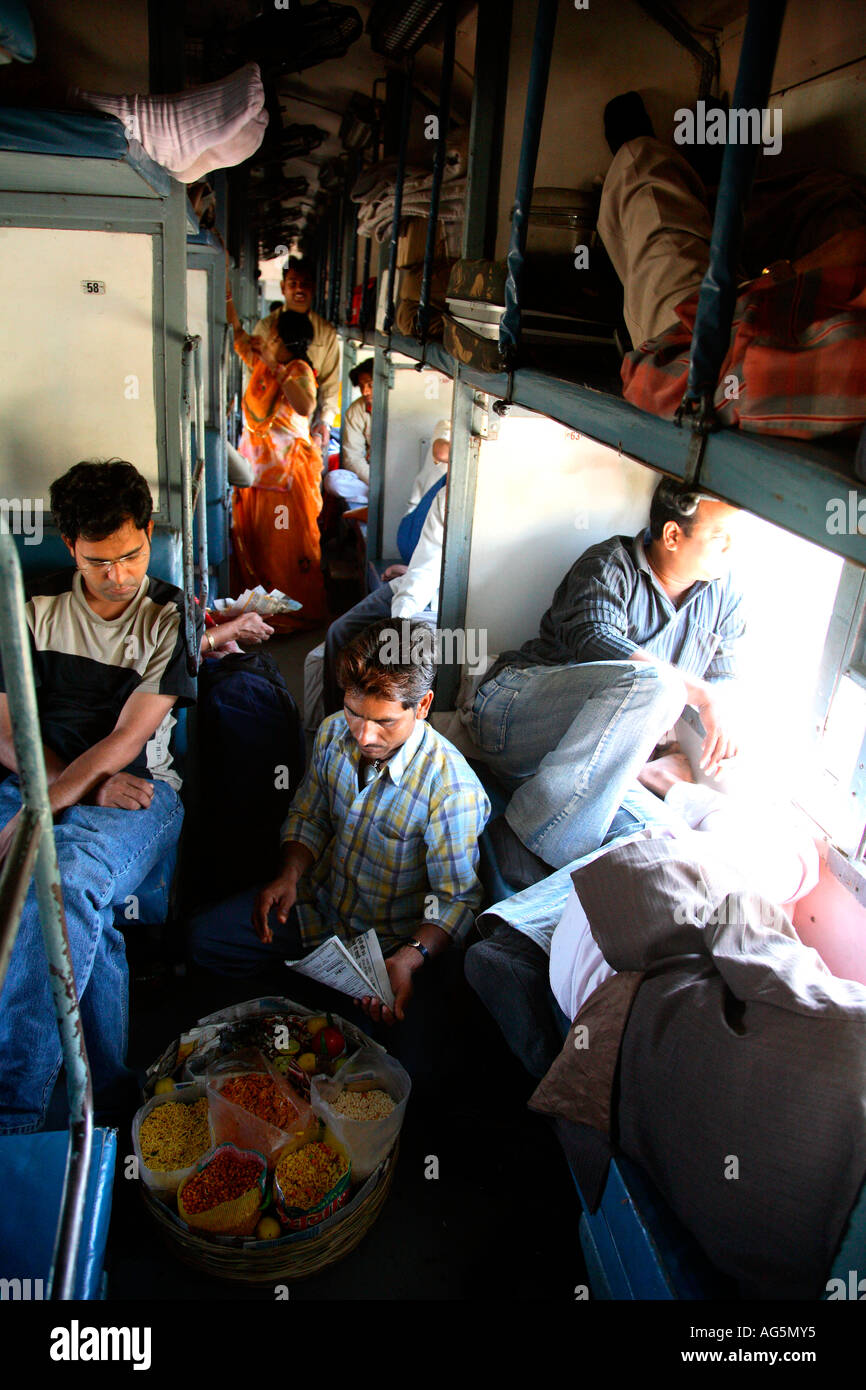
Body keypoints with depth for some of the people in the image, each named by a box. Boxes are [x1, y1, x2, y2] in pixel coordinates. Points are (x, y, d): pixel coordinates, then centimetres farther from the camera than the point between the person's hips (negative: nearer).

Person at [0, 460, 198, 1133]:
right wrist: (92, 786, -12)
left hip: (137, 791, -2)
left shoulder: (171, 617, 1)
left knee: (65, 883, -35)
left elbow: (125, 741, -9)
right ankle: (105, 1091, -14)